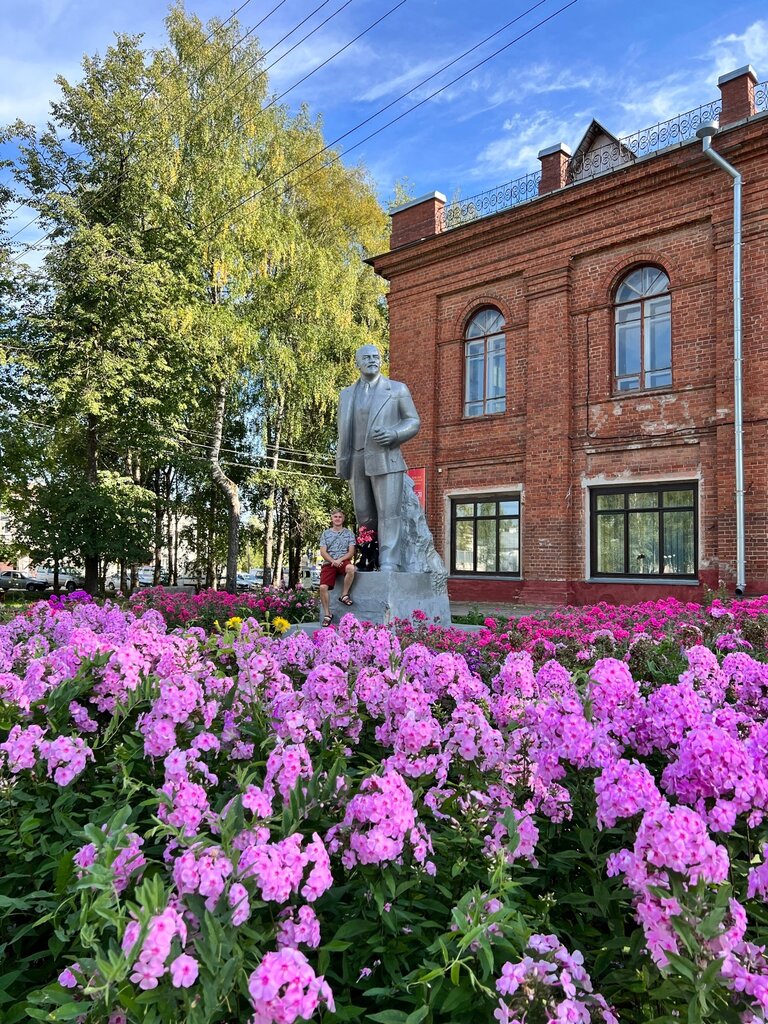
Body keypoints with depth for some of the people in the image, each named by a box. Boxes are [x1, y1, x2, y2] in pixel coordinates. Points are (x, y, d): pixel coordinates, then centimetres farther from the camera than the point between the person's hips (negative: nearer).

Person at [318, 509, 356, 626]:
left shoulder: (349, 533, 12)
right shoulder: (325, 533, 14)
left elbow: (351, 552, 4)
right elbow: (323, 552, 5)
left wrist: (340, 560, -14)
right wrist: (333, 561, -14)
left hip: (343, 561, -1)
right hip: (329, 563, 1)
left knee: (351, 568, -37)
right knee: (323, 587, -20)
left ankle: (344, 595, -17)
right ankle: (327, 614, -5)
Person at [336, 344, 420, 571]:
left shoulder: (398, 389, 9)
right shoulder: (347, 394, 18)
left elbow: (413, 421, 5)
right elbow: (343, 433, 17)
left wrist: (394, 434, -14)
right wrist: (341, 464, 9)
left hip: (386, 459, -3)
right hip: (357, 462, 4)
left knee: (388, 513, -10)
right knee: (364, 516, 5)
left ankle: (389, 563, -12)